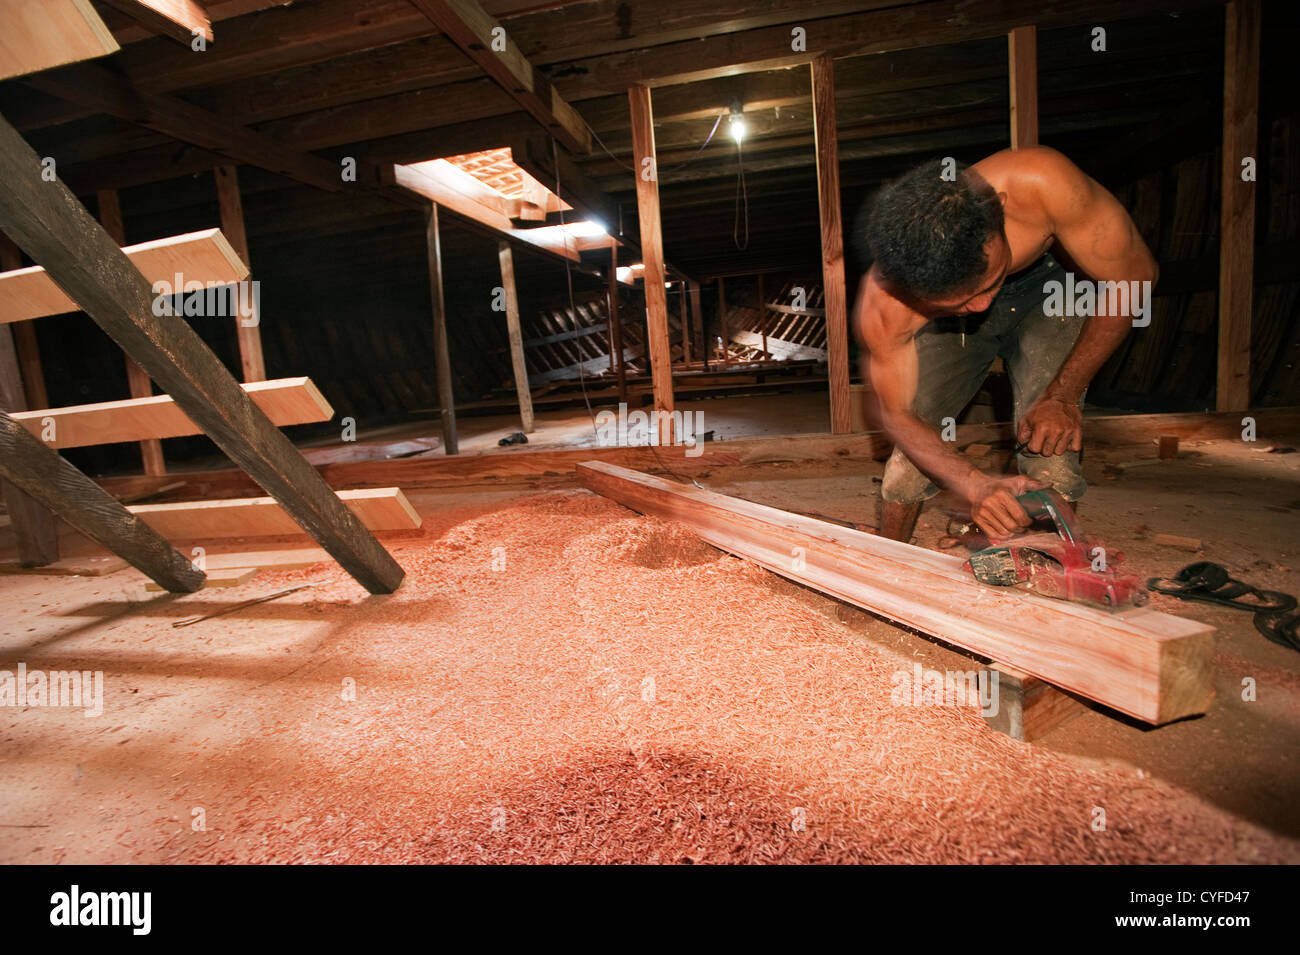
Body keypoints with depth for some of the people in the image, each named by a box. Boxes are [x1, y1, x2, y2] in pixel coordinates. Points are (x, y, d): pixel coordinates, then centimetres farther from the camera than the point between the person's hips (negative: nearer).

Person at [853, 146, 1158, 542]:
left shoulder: (1042, 185, -40)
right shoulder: (882, 308, -37)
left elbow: (1133, 275, -23)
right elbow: (898, 414, -24)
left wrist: (1063, 395, -24)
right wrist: (975, 485, -39)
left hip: (1048, 291, 0)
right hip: (949, 329, 0)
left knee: (1049, 456, -16)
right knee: (912, 451, -6)